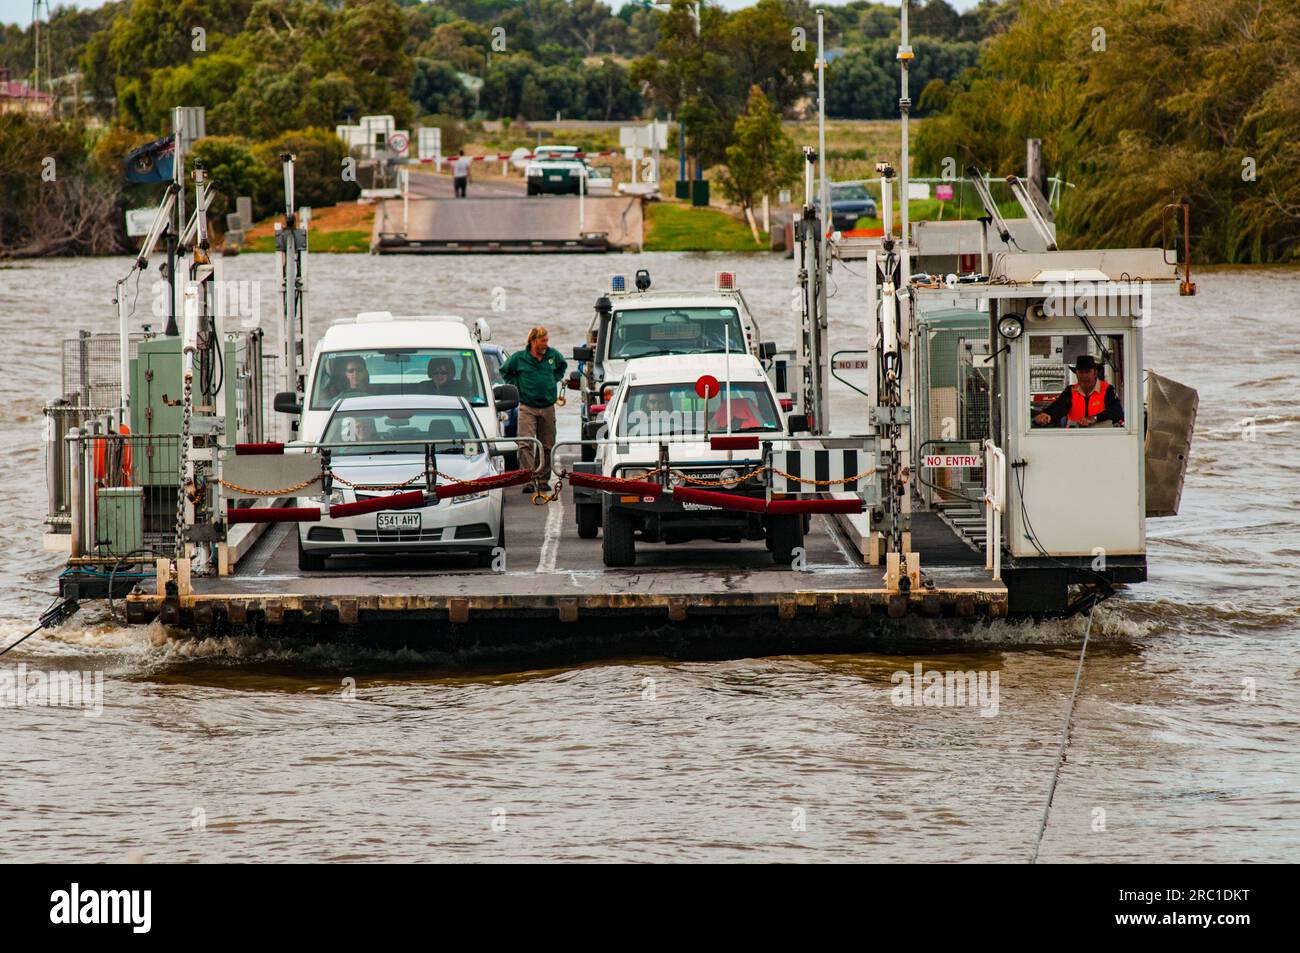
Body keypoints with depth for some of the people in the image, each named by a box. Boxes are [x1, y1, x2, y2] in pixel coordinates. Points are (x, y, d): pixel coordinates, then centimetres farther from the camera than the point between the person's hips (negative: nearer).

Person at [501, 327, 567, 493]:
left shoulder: (553, 355, 4)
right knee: (526, 445, -14)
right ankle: (529, 480, -16)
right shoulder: (519, 358, -4)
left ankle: (543, 480, 16)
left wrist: (554, 380, 12)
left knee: (547, 446, 6)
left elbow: (562, 366, 26)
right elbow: (505, 371, 13)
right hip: (527, 408, -3)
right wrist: (517, 385, 3)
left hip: (547, 408, 3)